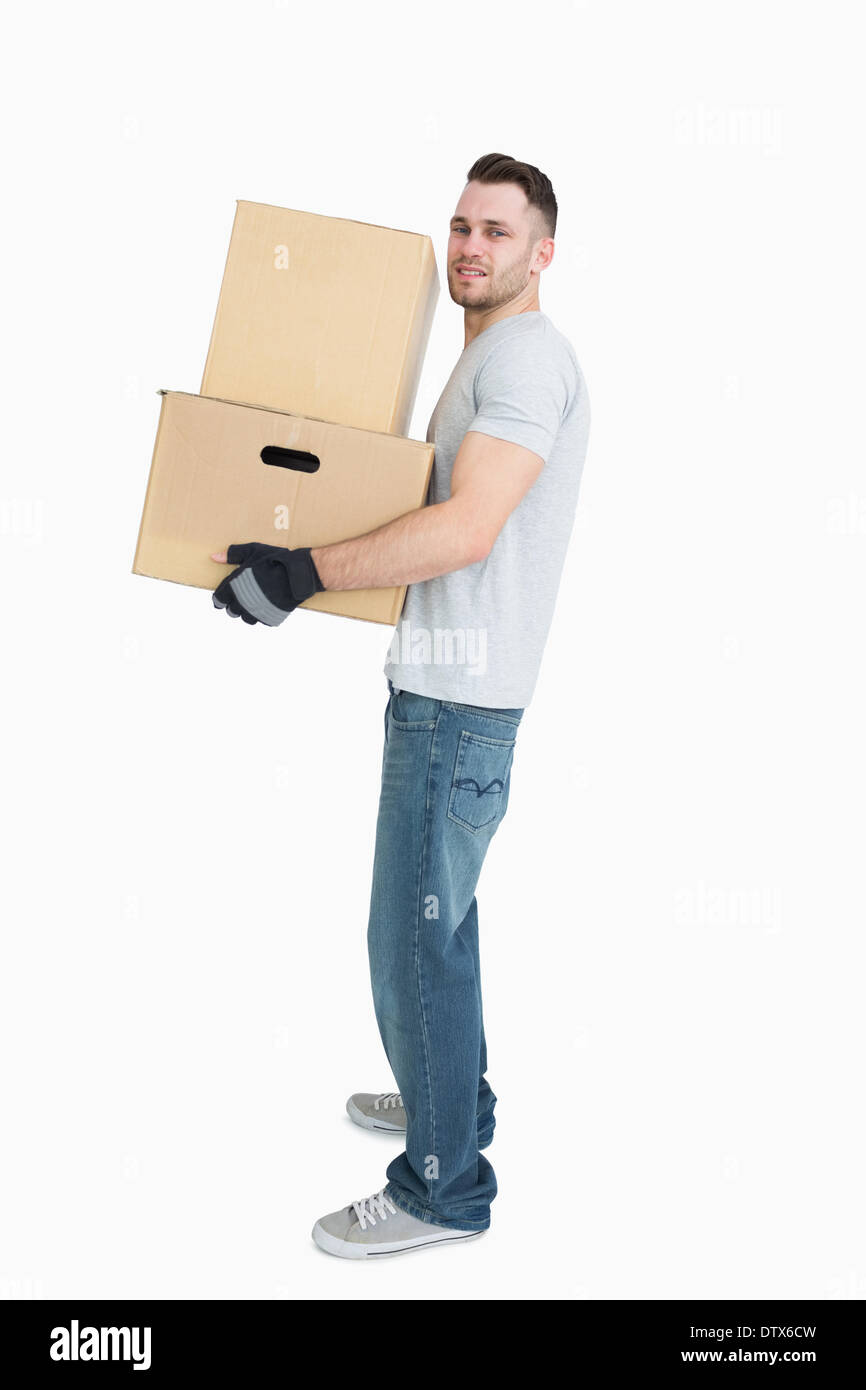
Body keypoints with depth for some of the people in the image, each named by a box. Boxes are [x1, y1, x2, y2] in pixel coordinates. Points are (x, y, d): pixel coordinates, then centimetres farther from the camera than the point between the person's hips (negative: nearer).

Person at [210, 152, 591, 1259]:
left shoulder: (526, 353, -13)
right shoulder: (487, 360, 21)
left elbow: (465, 531, -25)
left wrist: (302, 573, -24)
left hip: (458, 701, -11)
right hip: (440, 681, 11)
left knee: (415, 934, -4)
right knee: (434, 917, 21)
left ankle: (442, 1187, 10)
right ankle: (448, 1102, 39)